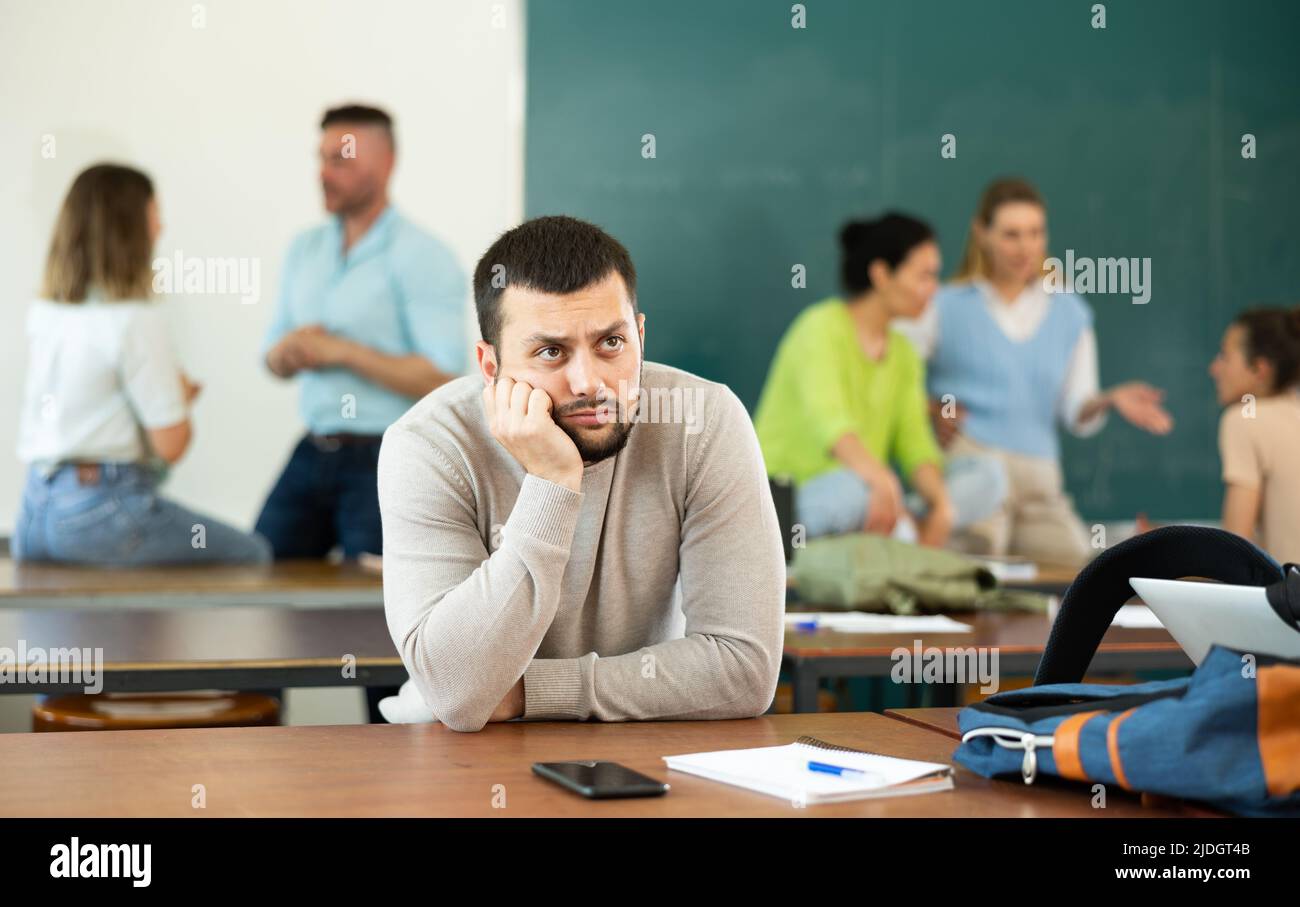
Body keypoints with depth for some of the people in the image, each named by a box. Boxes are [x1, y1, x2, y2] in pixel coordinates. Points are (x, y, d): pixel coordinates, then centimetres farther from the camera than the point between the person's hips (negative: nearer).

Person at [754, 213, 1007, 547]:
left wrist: (941, 504, -19)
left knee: (987, 474, -8)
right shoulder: (822, 328, -13)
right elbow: (827, 418, -31)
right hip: (781, 502, -8)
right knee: (854, 488, -42)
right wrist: (881, 479, -49)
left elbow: (914, 444, 1)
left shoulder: (903, 353, 12)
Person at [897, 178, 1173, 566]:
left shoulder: (1070, 313, 16)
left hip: (1038, 478, 4)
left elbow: (1077, 414, 11)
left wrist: (1109, 400, -9)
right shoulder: (946, 307, 6)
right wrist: (929, 412, -12)